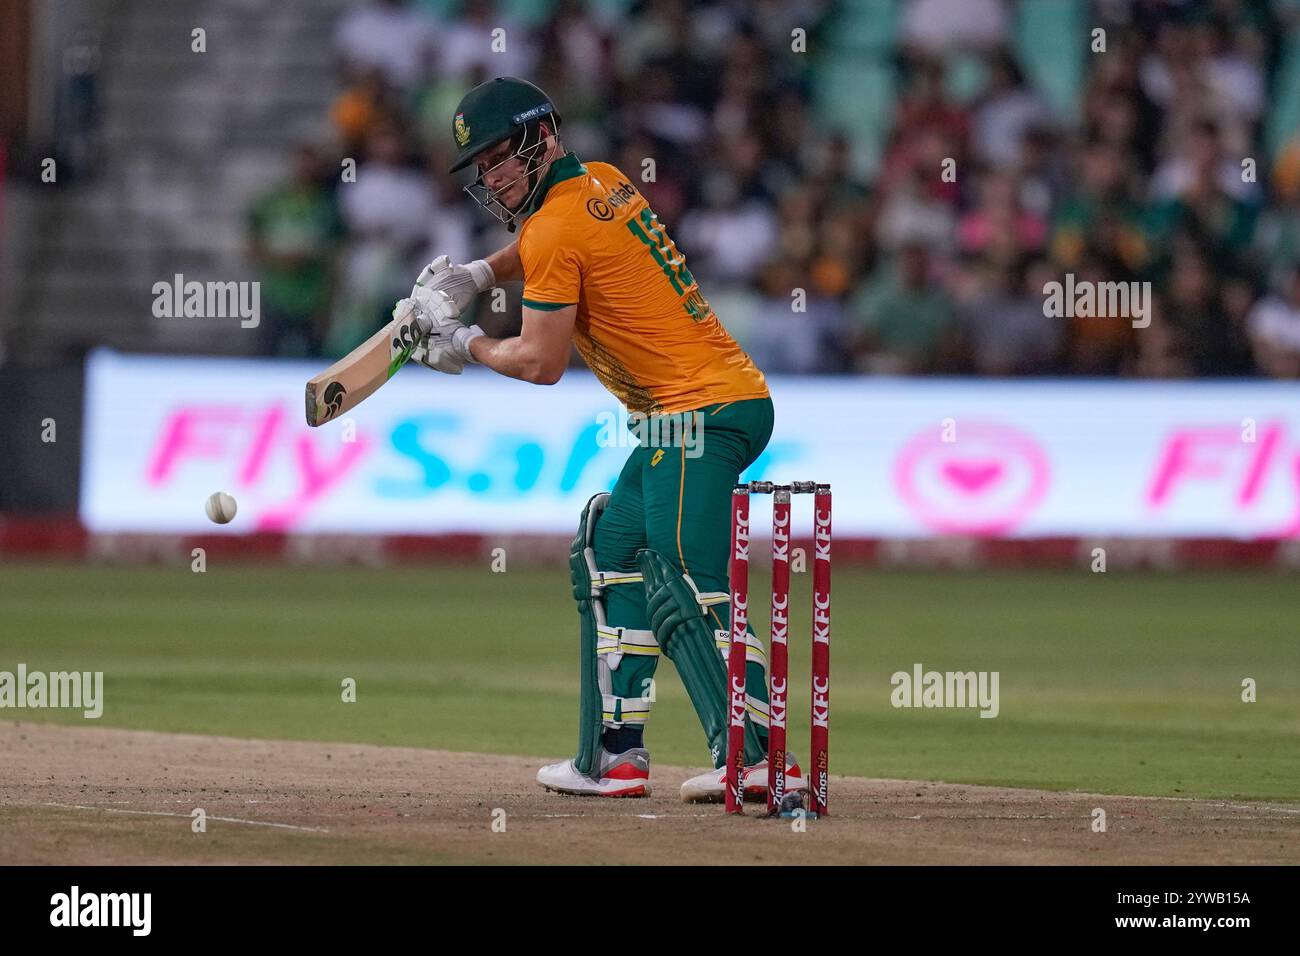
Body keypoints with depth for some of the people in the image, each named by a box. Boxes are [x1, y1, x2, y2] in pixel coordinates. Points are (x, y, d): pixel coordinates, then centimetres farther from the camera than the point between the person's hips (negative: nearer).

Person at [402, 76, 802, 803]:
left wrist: (467, 346, 5)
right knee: (613, 555, 17)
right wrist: (475, 276, 21)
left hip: (698, 412, -11)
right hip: (737, 398, 11)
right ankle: (616, 754, 15)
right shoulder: (602, 183, 16)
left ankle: (760, 756, -27)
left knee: (685, 591, -18)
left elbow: (542, 364, -12)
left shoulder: (557, 227, -11)